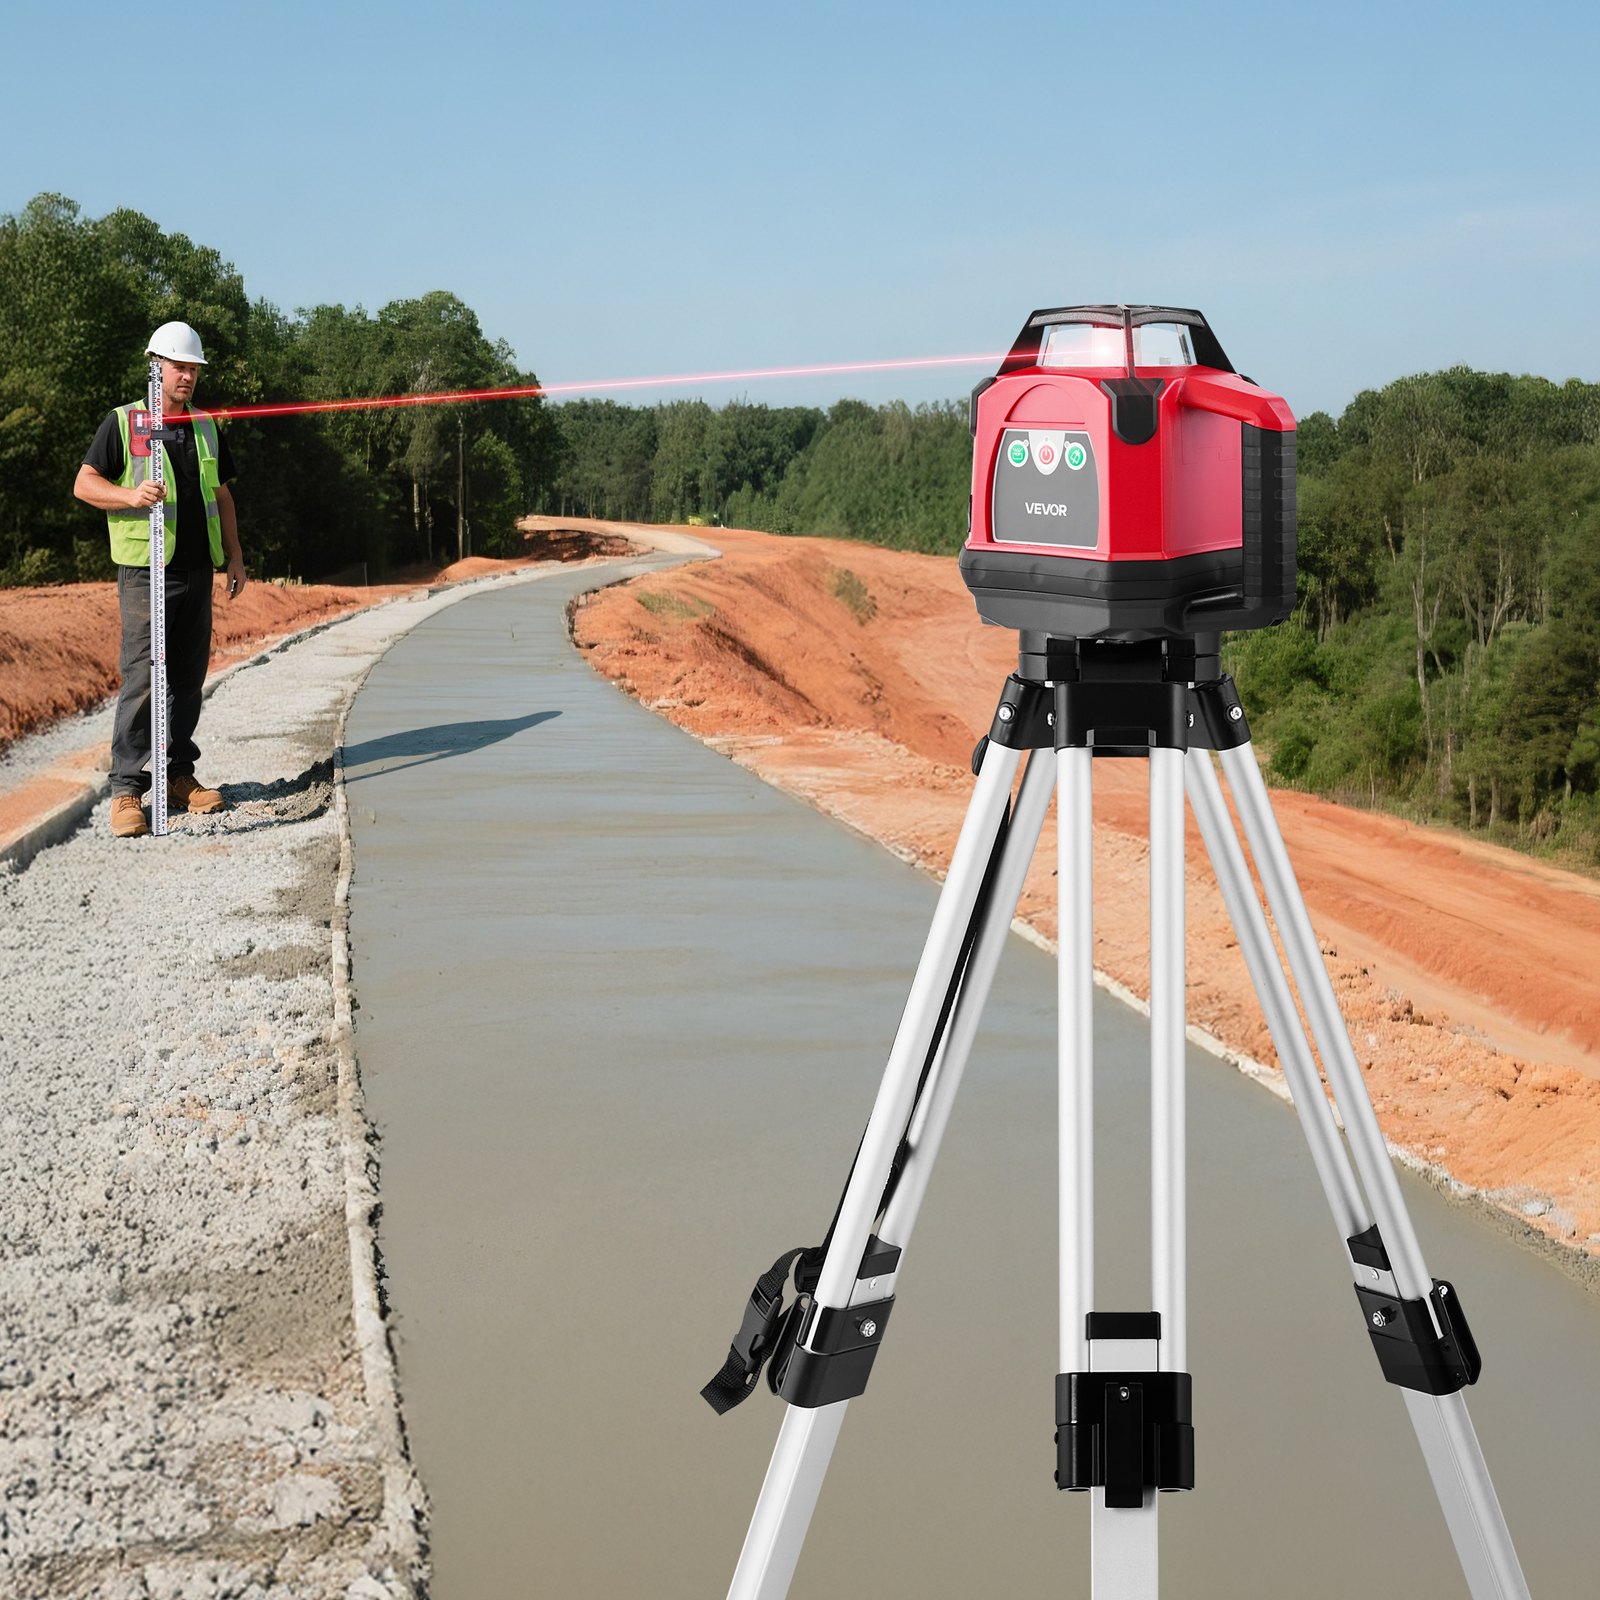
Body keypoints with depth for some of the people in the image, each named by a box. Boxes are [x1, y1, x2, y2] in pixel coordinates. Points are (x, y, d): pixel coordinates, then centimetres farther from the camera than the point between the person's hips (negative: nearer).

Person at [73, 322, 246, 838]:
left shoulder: (205, 427, 16)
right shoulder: (123, 422, 0)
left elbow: (221, 495, 22)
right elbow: (85, 484, -3)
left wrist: (234, 556, 14)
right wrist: (131, 495, -21)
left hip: (197, 571, 5)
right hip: (146, 570, -5)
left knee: (189, 677, 7)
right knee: (142, 678, -10)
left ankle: (180, 775, 16)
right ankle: (126, 788, -8)